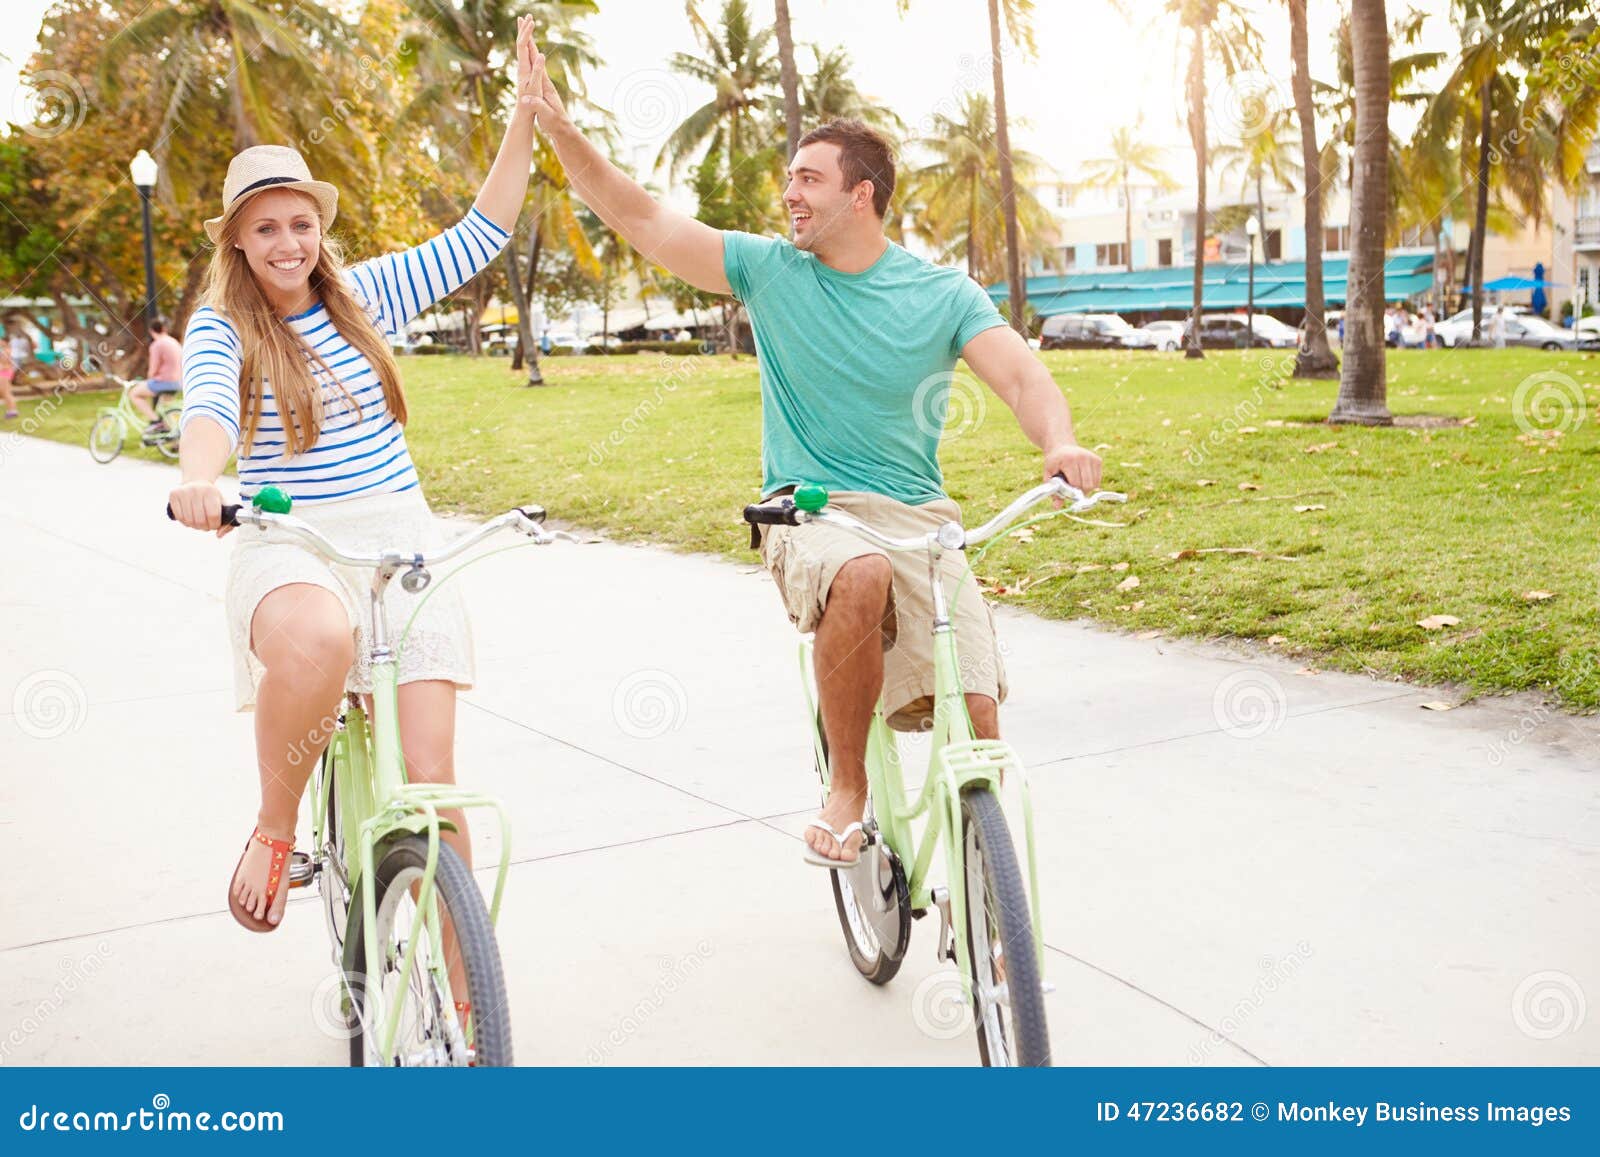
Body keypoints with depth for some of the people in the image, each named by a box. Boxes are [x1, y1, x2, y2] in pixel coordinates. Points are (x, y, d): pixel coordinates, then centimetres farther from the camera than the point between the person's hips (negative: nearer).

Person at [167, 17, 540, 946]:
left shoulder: (367, 296, 11)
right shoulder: (221, 327, 2)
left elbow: (481, 234, 10)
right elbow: (210, 407, -18)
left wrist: (528, 112, 3)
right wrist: (199, 481, -41)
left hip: (401, 542, 3)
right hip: (289, 550, -2)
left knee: (430, 779, -9)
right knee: (318, 637, -41)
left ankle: (459, 992, 5)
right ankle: (274, 831, -14)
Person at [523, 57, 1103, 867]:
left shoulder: (943, 294, 3)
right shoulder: (770, 269, 5)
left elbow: (1022, 376, -9)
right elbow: (639, 219, 3)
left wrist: (1059, 442, -31)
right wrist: (559, 129, -8)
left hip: (919, 518, 1)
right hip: (807, 515, -1)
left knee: (975, 716, -15)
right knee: (863, 577, -38)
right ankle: (846, 791, -17)